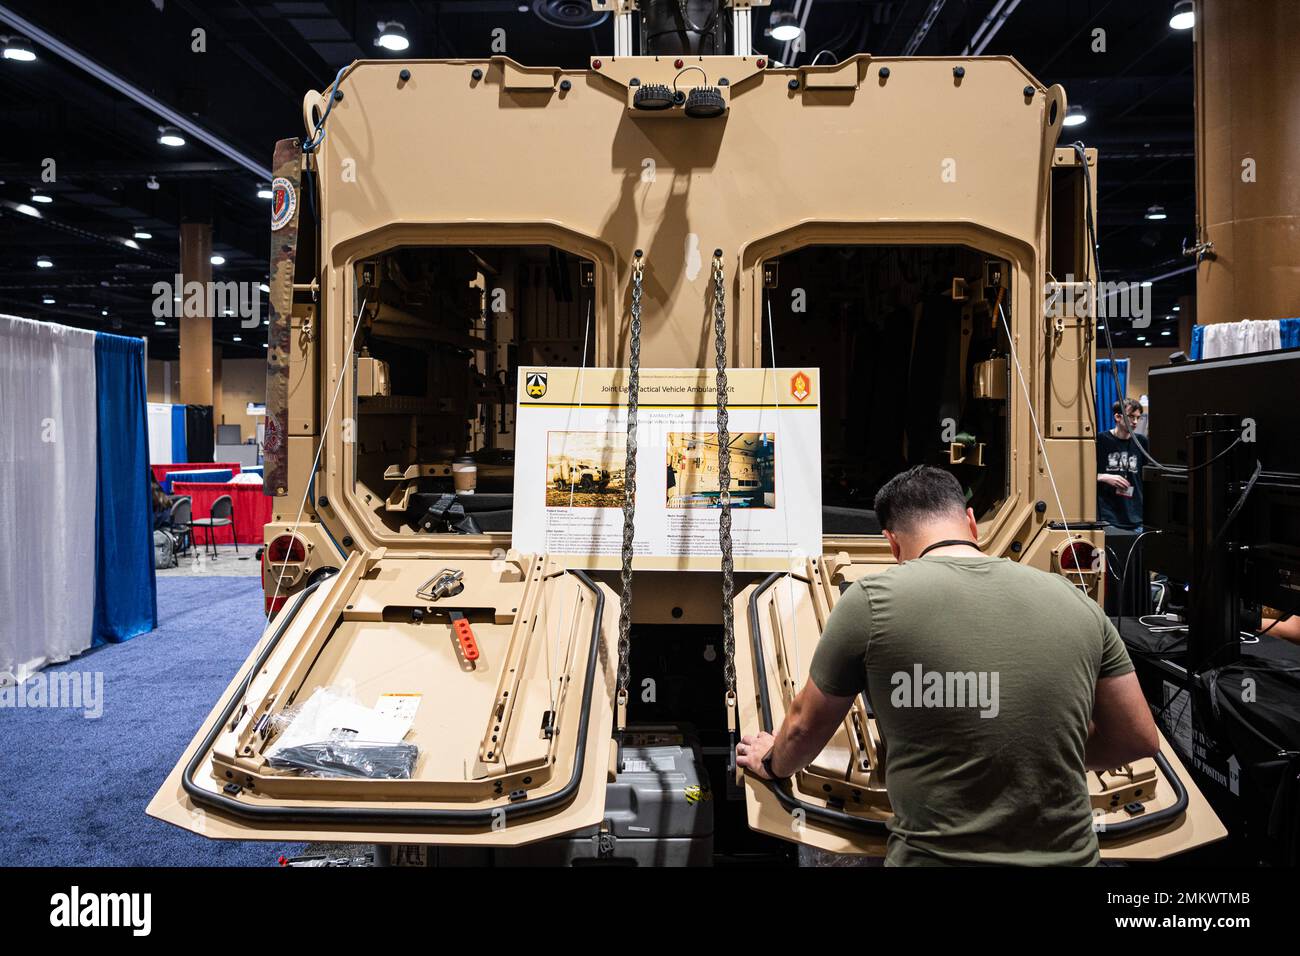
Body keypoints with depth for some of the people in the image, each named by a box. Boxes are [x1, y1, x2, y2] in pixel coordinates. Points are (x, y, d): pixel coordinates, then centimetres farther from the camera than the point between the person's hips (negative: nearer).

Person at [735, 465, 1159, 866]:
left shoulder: (872, 600, -10)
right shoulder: (1073, 601, 0)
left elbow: (805, 726, 4)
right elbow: (1140, 740, 9)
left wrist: (772, 762, 25)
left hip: (937, 856, -3)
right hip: (1070, 855, 4)